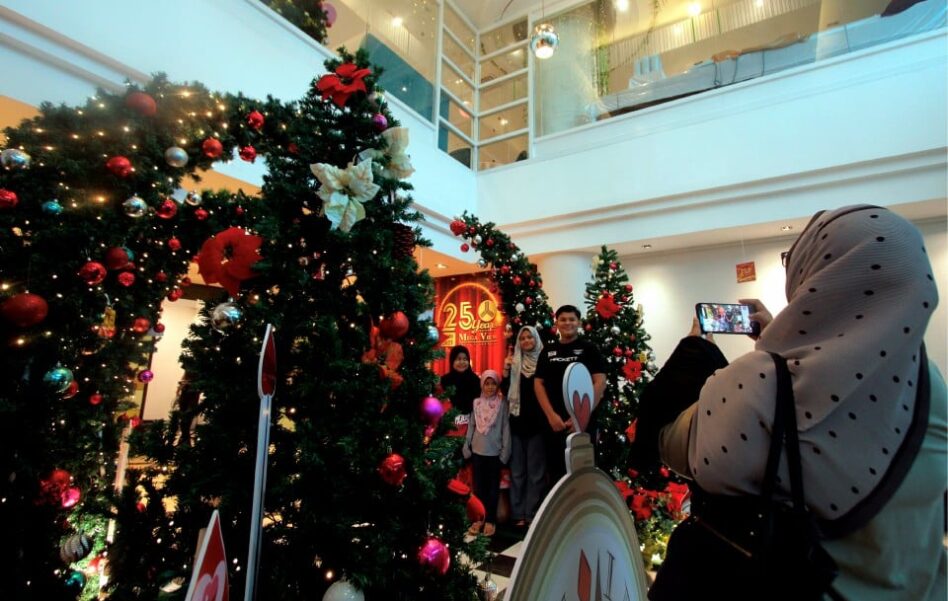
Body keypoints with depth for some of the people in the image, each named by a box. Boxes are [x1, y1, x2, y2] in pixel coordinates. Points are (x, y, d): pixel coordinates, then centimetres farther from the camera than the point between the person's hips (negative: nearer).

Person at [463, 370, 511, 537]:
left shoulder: (502, 403, -5)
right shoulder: (476, 402, 2)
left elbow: (506, 427, -4)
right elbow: (471, 425, 6)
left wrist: (505, 450, -6)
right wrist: (466, 446, 6)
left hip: (495, 451, -2)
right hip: (477, 450, 2)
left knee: (493, 486, 8)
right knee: (479, 485, 11)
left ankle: (490, 520, 19)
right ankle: (479, 518, 22)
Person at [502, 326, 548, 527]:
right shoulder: (514, 363, 6)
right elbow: (505, 392, 4)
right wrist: (506, 371, -7)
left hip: (538, 423, -3)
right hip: (518, 422, 3)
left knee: (536, 471, 6)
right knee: (517, 470, 10)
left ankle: (533, 514, 17)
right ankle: (518, 513, 20)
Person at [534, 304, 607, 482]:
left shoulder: (589, 349, 1)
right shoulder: (548, 352, 10)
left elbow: (600, 383, -6)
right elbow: (538, 383, 7)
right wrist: (551, 415, -5)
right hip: (554, 423, 3)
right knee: (555, 473, 11)